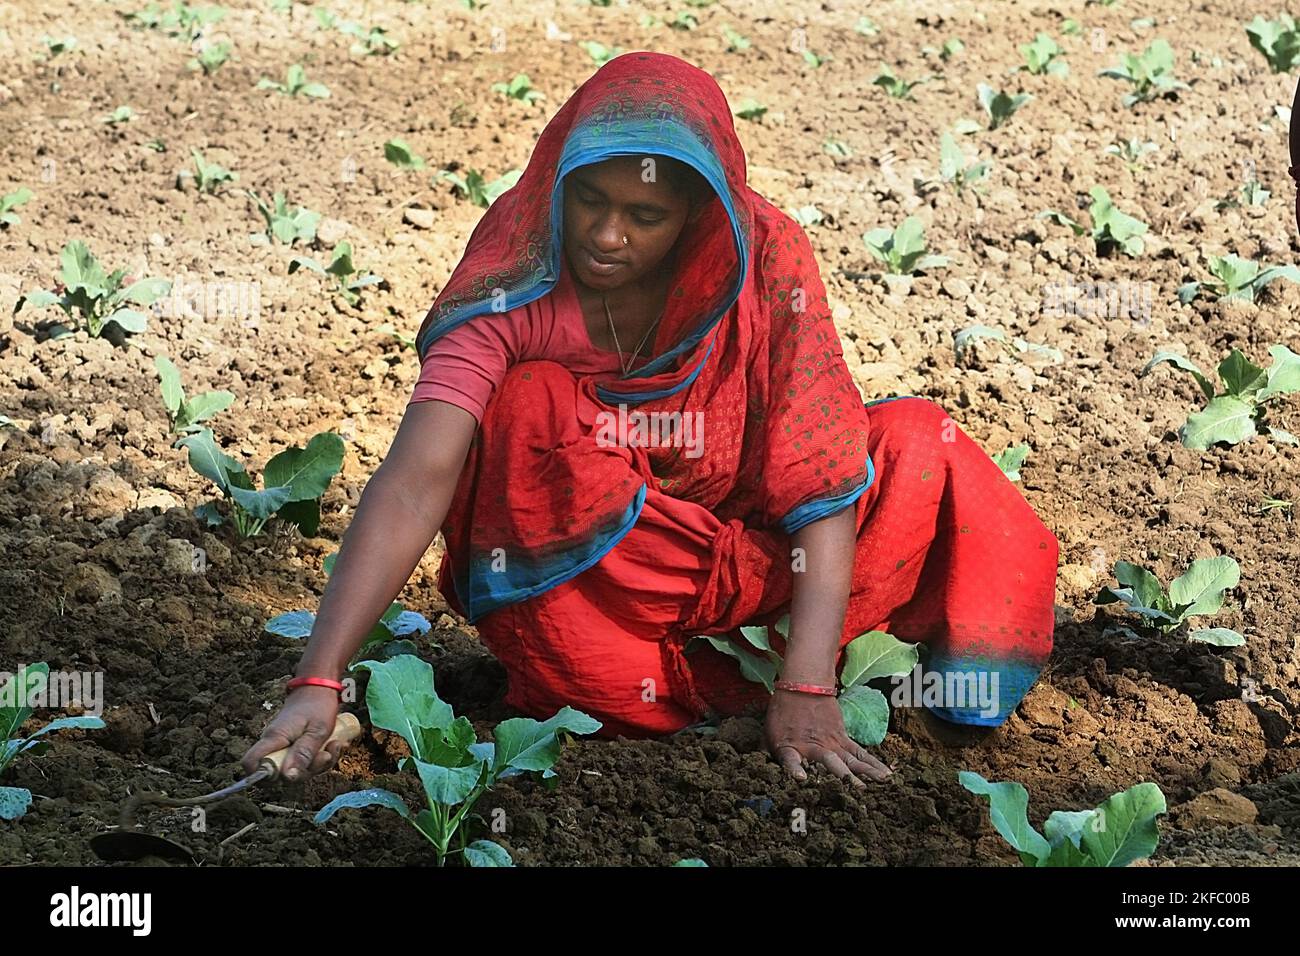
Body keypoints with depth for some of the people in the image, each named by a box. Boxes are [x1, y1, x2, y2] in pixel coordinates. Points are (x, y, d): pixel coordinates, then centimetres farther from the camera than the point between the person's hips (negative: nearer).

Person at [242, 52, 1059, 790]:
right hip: (563, 572, -1)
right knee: (531, 409, -31)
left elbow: (823, 483, -23)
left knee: (915, 446, -18)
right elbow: (416, 482, -34)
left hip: (735, 539, 2)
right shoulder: (515, 284, -23)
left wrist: (807, 690, -33)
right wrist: (320, 682, -44)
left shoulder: (764, 261, -20)